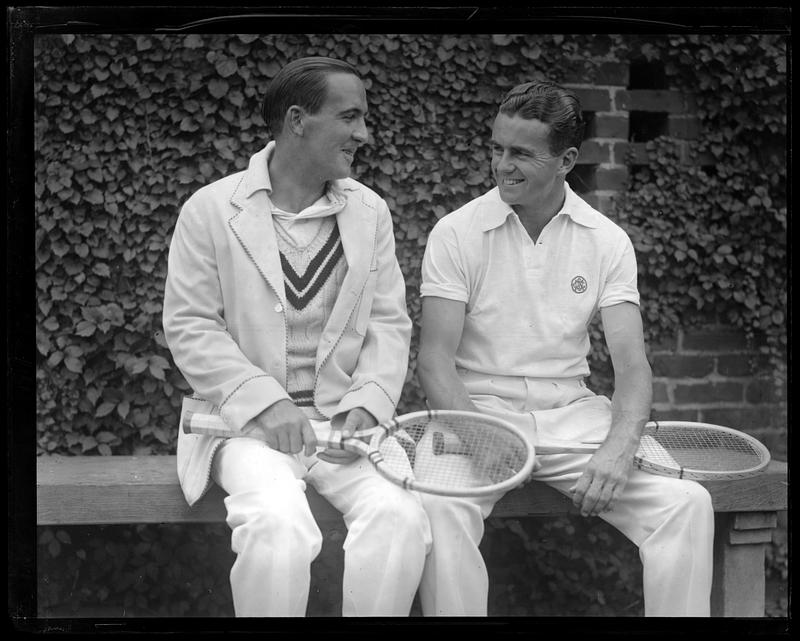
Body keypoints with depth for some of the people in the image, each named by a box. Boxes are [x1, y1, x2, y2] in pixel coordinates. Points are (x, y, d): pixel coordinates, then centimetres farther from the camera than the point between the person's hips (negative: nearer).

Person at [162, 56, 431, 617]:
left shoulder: (371, 211, 10)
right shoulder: (210, 210, -1)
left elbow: (389, 324, 8)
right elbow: (190, 327, -3)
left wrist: (367, 404, -9)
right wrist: (265, 402, -14)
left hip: (344, 420, 3)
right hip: (251, 422, -3)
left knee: (401, 518, -26)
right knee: (279, 528, -32)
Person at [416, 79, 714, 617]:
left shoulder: (607, 241, 3)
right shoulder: (457, 234, -3)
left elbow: (631, 362, -3)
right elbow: (435, 360, -7)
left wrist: (620, 446, -23)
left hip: (573, 411, 2)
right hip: (480, 406, -2)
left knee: (687, 503, -20)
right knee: (441, 504, -34)